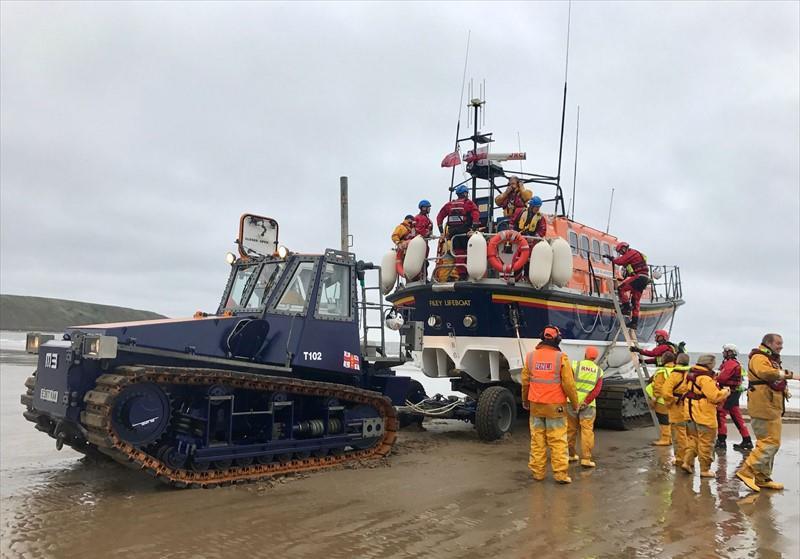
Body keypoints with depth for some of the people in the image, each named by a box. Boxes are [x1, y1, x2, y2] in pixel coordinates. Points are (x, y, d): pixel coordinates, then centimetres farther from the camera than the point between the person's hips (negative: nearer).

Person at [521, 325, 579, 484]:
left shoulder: (531, 356, 0)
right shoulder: (561, 357, -11)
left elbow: (525, 381, 7)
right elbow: (569, 384, -10)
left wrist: (525, 400, 22)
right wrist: (575, 402, 4)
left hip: (536, 405, 3)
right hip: (555, 405, -3)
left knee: (537, 439, 10)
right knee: (558, 440, 2)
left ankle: (538, 472, 14)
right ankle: (560, 474, 3)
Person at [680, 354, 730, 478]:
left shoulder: (691, 374, 8)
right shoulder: (705, 378, -20)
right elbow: (715, 396, -24)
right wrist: (726, 392, -5)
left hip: (691, 412, 8)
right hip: (704, 415, -8)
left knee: (693, 438, 20)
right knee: (706, 442, 3)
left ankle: (687, 462, 12)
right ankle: (705, 469, 9)